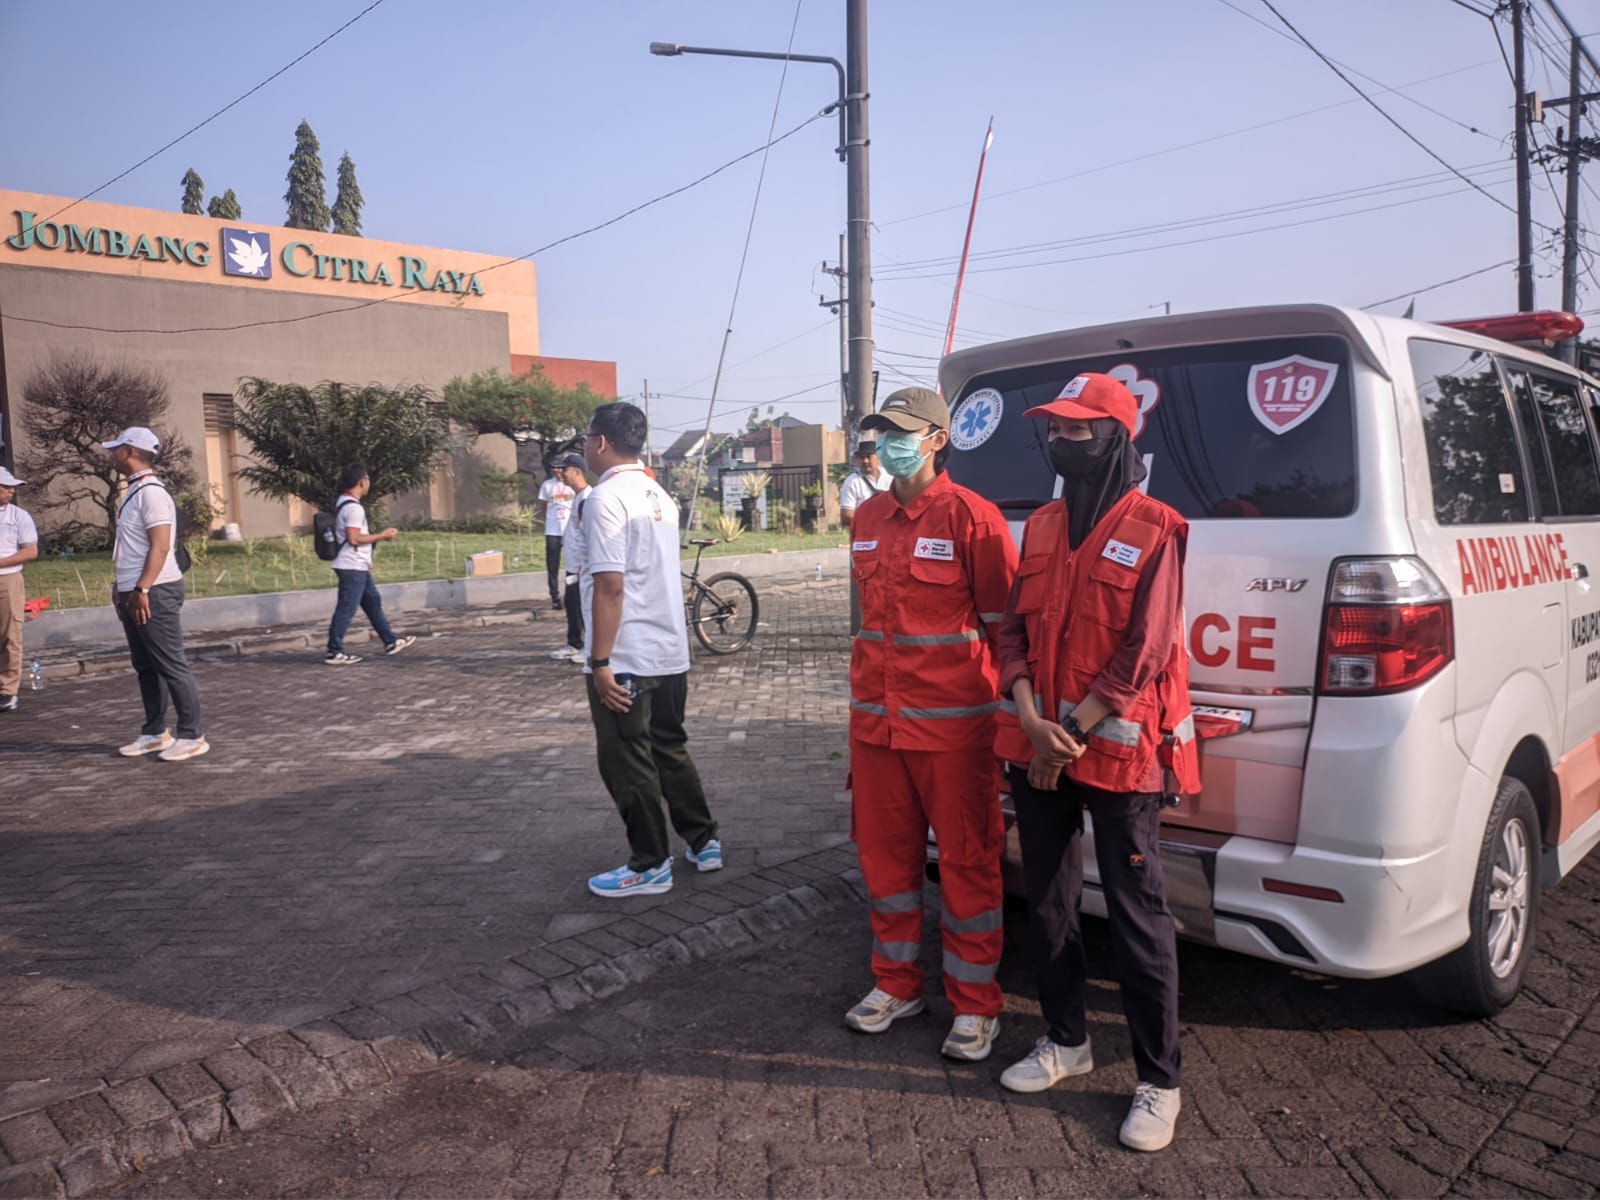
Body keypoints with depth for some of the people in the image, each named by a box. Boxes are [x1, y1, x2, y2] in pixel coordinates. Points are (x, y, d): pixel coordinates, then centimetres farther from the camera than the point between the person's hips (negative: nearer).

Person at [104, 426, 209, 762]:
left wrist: (142, 589, -24)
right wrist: (123, 586, 22)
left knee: (171, 666, -6)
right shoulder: (133, 491, 16)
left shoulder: (151, 492, -15)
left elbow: (160, 547, -22)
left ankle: (191, 736, -1)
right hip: (134, 593, 10)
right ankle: (154, 733, 21)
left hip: (154, 593, -10)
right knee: (145, 667, 13)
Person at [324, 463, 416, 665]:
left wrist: (377, 536, 18)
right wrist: (382, 536, -15)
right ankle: (335, 653, -1)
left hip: (358, 566, 11)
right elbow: (353, 538, -24)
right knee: (346, 609, -6)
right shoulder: (353, 507, -18)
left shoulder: (342, 503, 14)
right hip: (353, 567, -11)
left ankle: (391, 642, 24)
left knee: (373, 602, 16)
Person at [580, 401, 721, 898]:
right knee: (670, 750, 20)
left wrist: (600, 661, -18)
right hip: (671, 654, 8)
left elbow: (610, 584, -21)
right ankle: (704, 842, 28)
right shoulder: (659, 495, 11)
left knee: (628, 764, 4)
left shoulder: (606, 498, -15)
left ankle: (649, 866, 14)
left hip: (626, 660, -8)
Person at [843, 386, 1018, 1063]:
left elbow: (1003, 622, -8)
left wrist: (1007, 704, -8)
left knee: (967, 861, 6)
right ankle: (896, 983, 34)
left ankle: (974, 1005, 21)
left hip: (952, 722, -6)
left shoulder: (971, 517, -9)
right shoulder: (868, 520, 11)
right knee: (885, 854, 16)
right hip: (876, 721, 7)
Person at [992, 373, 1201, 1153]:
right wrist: (1030, 718, -8)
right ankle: (1065, 1040, 34)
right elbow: (1016, 627, 7)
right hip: (1037, 747, 6)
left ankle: (1159, 1081, 17)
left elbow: (1144, 654, -14)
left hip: (1118, 750, -6)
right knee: (1048, 900, 16)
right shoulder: (1041, 526, 9)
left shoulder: (1154, 530, -9)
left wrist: (1073, 729, -15)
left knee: (1136, 916, 3)